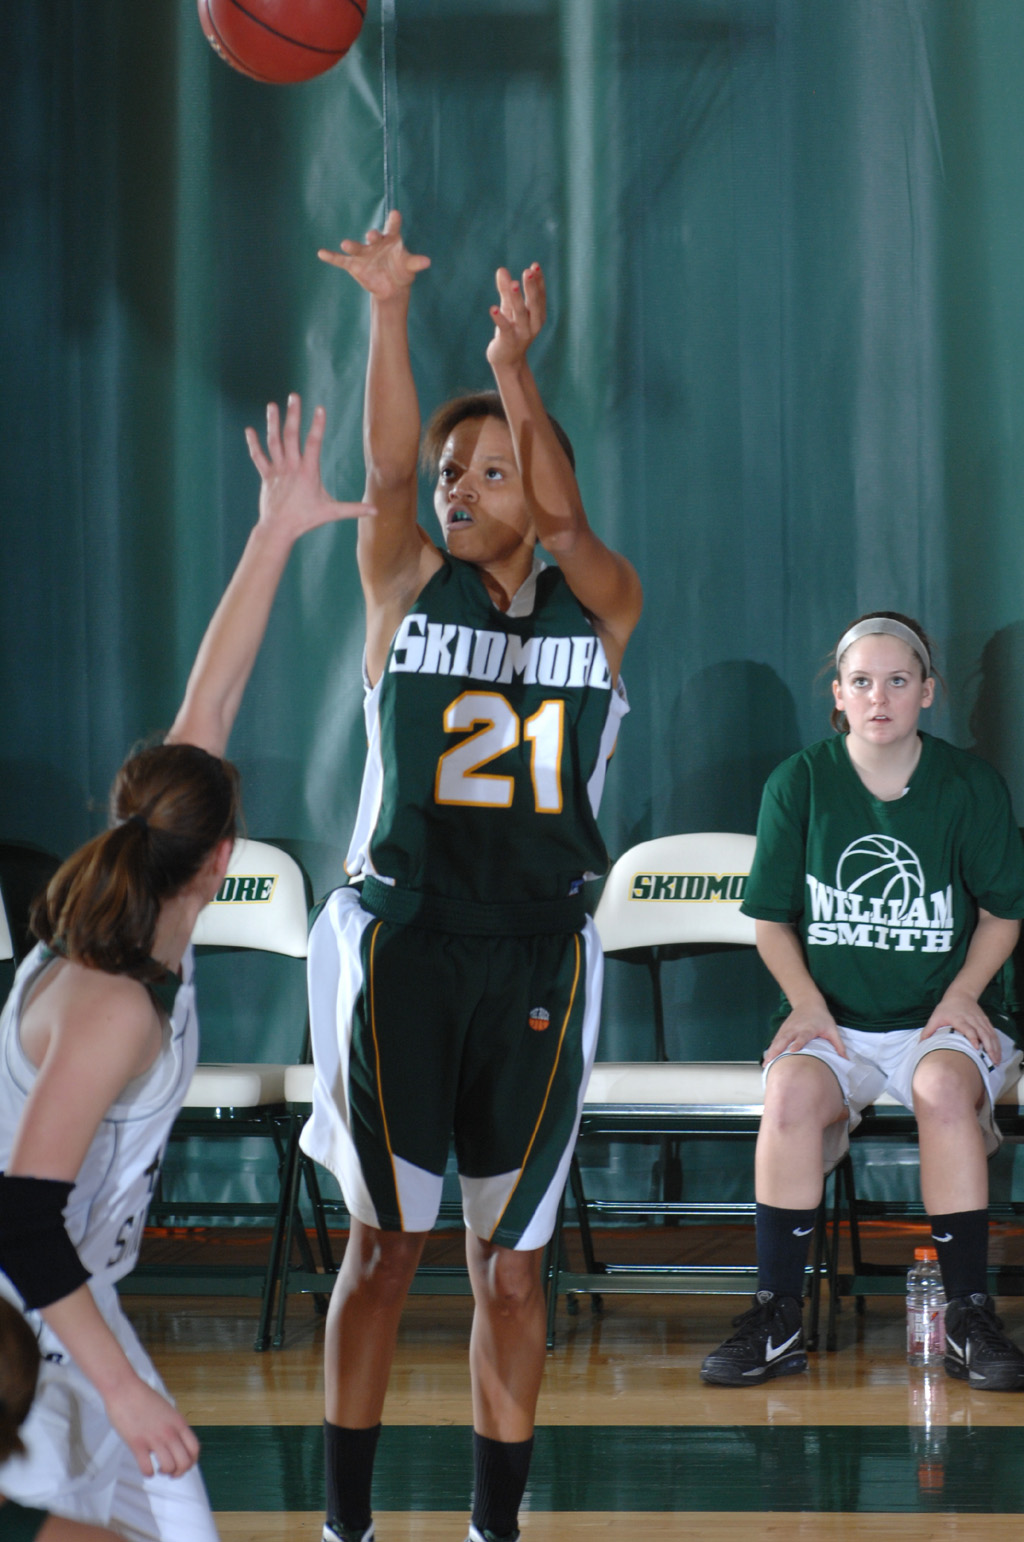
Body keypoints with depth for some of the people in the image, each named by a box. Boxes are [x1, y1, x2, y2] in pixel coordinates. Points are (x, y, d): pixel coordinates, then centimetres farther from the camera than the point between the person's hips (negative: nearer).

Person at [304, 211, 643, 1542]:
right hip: (403, 937, 0)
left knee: (510, 1260, 6)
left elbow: (562, 513, -17)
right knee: (384, 1242, 0)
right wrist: (389, 311, -28)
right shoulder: (408, 590, 3)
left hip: (539, 954, 0)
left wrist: (513, 368, -30)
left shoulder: (602, 608, 3)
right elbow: (385, 471, -14)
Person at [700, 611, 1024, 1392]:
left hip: (943, 1017, -1)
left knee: (943, 1088, -35)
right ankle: (778, 1319, -23)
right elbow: (772, 919, 7)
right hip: (833, 1018, 1)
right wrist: (807, 1002, -8)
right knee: (792, 1092, -33)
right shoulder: (800, 783, 2)